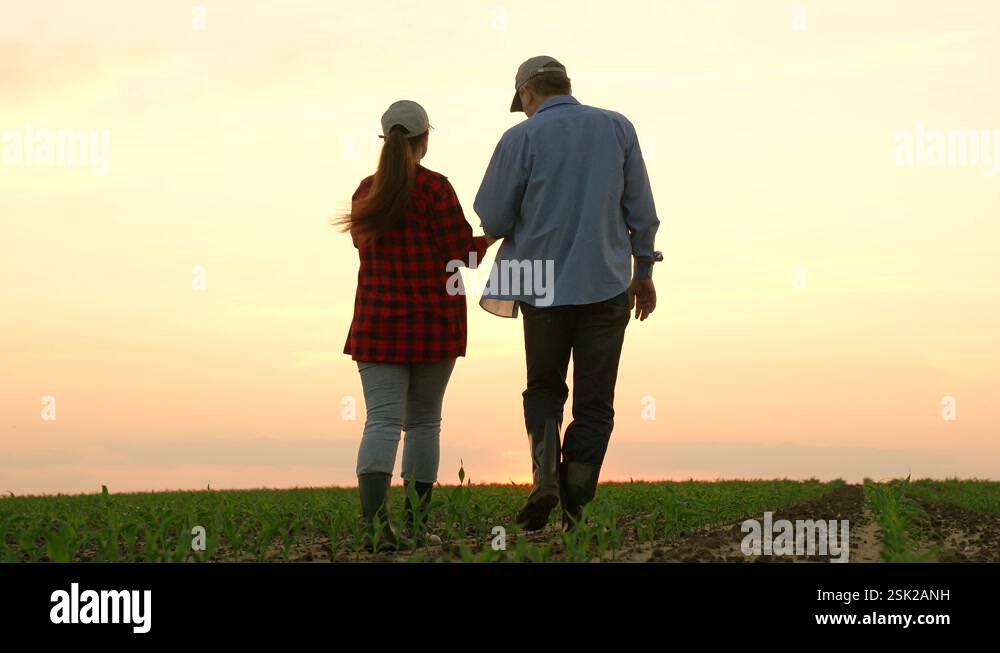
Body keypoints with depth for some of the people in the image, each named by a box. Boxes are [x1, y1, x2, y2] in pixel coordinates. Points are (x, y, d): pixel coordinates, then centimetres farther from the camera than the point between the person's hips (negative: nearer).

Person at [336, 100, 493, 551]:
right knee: (423, 421, 12)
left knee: (382, 421, -8)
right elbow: (463, 253, -7)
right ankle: (414, 523, 13)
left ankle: (374, 522, -28)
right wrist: (487, 241, 14)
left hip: (379, 322, 2)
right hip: (434, 320, -2)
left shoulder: (366, 192, 8)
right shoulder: (435, 188, -7)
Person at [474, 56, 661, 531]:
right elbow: (641, 210, 3)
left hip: (543, 287, -1)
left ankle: (546, 472, -4)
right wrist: (644, 271, 14)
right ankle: (574, 508, 2)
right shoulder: (617, 128, 1)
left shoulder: (521, 139, -6)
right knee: (594, 405, 8)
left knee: (544, 390, 18)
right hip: (607, 285, 1)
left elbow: (491, 222, -4)